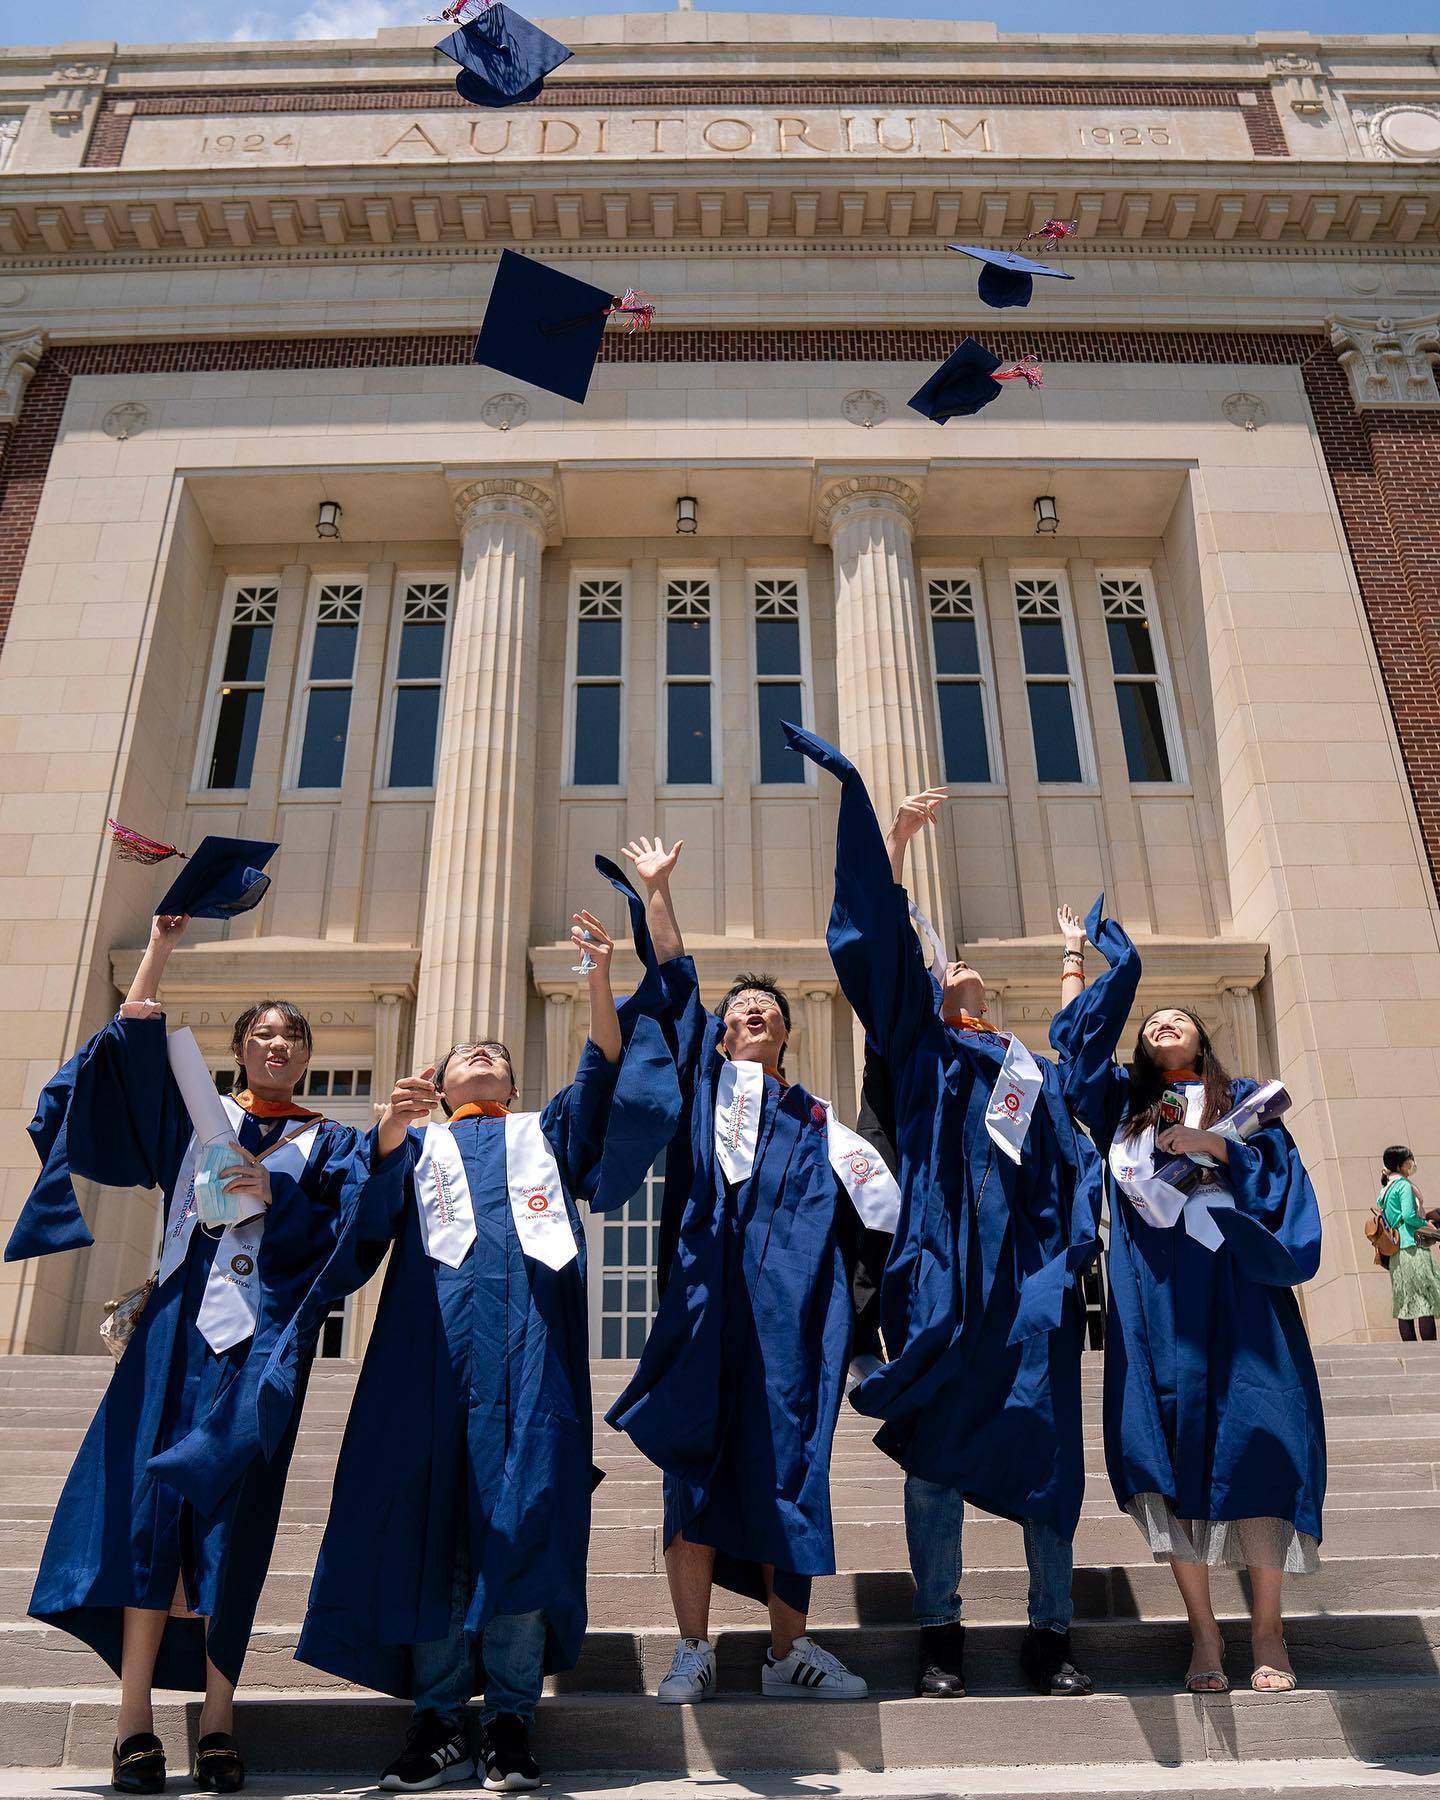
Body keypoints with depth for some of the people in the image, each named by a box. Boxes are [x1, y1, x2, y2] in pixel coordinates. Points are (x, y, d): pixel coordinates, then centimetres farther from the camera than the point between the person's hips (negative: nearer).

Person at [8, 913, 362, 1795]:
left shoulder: (328, 1142, 13)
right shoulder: (194, 1113, 18)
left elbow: (335, 1237, 1)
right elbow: (129, 1044, 6)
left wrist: (276, 1196, -15)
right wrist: (161, 947, 0)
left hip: (264, 1336, -1)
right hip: (181, 1324, 2)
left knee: (230, 1517, -5)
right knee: (150, 1501, -6)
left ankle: (218, 1721, 2)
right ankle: (136, 1723, -1)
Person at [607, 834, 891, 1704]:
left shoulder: (818, 1121, 21)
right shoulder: (707, 1082, 16)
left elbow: (885, 1206, 15)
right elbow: (677, 981, 9)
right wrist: (657, 890, 5)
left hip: (792, 1313, 2)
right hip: (709, 1299, -1)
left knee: (788, 1472, 4)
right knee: (698, 1465, -2)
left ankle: (789, 1650, 15)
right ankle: (694, 1650, 8)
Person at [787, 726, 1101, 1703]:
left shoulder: (1037, 1071, 23)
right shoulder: (918, 1044, 13)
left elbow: (1076, 1167, 15)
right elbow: (883, 933, 3)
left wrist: (1074, 1250, -1)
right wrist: (895, 831, 0)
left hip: (1029, 1269, 3)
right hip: (944, 1264, -2)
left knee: (1046, 1440, 2)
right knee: (936, 1443, -1)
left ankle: (1052, 1635, 13)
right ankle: (941, 1633, 8)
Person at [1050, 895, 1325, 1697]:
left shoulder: (1243, 1099, 15)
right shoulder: (1124, 1103, 19)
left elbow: (1281, 1180, 5)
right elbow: (1079, 1033, 17)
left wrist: (1217, 1148, -10)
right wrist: (1078, 950, 23)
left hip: (1236, 1295, -1)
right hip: (1155, 1303, 1)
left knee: (1252, 1442, -7)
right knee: (1172, 1451, -4)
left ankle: (1268, 1630, 4)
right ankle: (1204, 1631, 4)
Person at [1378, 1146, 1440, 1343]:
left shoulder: (1385, 1189, 18)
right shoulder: (1404, 1184, -7)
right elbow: (1409, 1215, -17)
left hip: (1395, 1252, 9)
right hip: (1413, 1247, -9)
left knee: (1406, 1305, 6)